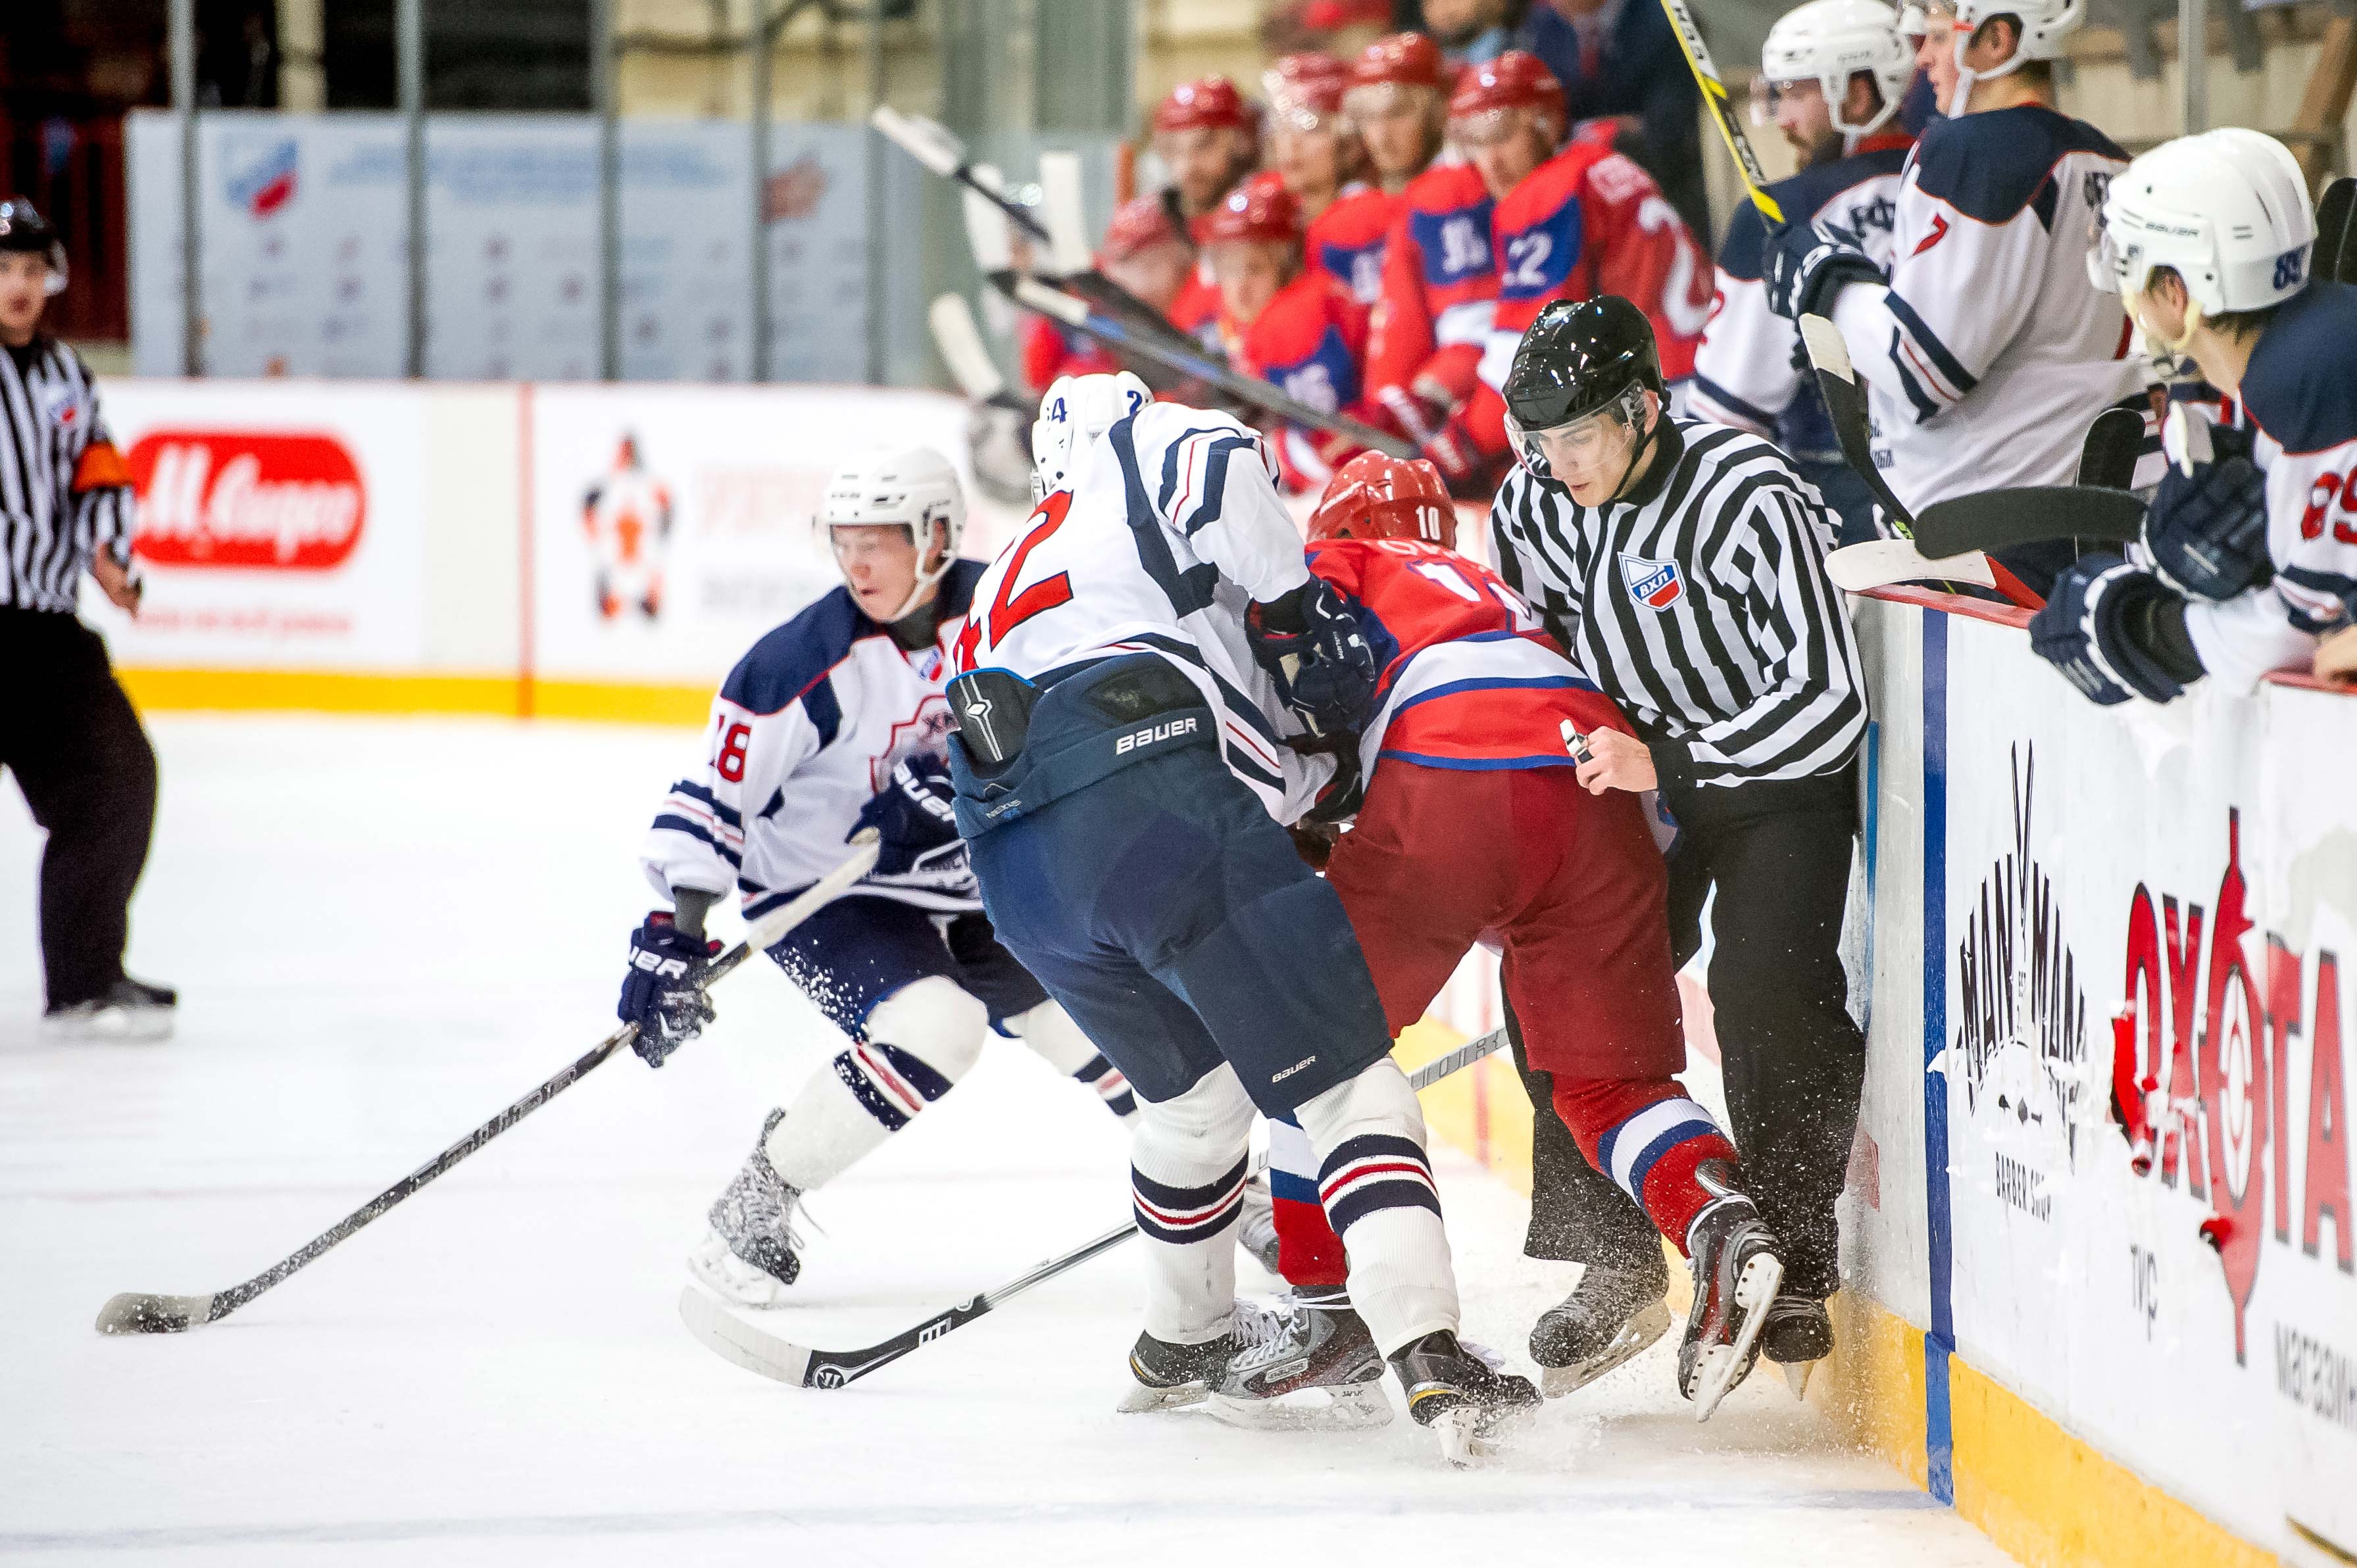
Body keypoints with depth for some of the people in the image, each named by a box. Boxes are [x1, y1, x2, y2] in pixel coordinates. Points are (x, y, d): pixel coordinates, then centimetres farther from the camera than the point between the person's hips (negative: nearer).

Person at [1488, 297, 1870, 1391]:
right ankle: (1619, 1258, 8)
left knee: (1766, 991, -23)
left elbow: (1829, 699, -29)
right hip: (1636, 765, 6)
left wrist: (1668, 766, -34)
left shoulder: (1747, 497, -27)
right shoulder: (1536, 505, -8)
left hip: (1785, 771, -6)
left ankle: (1796, 1267, -7)